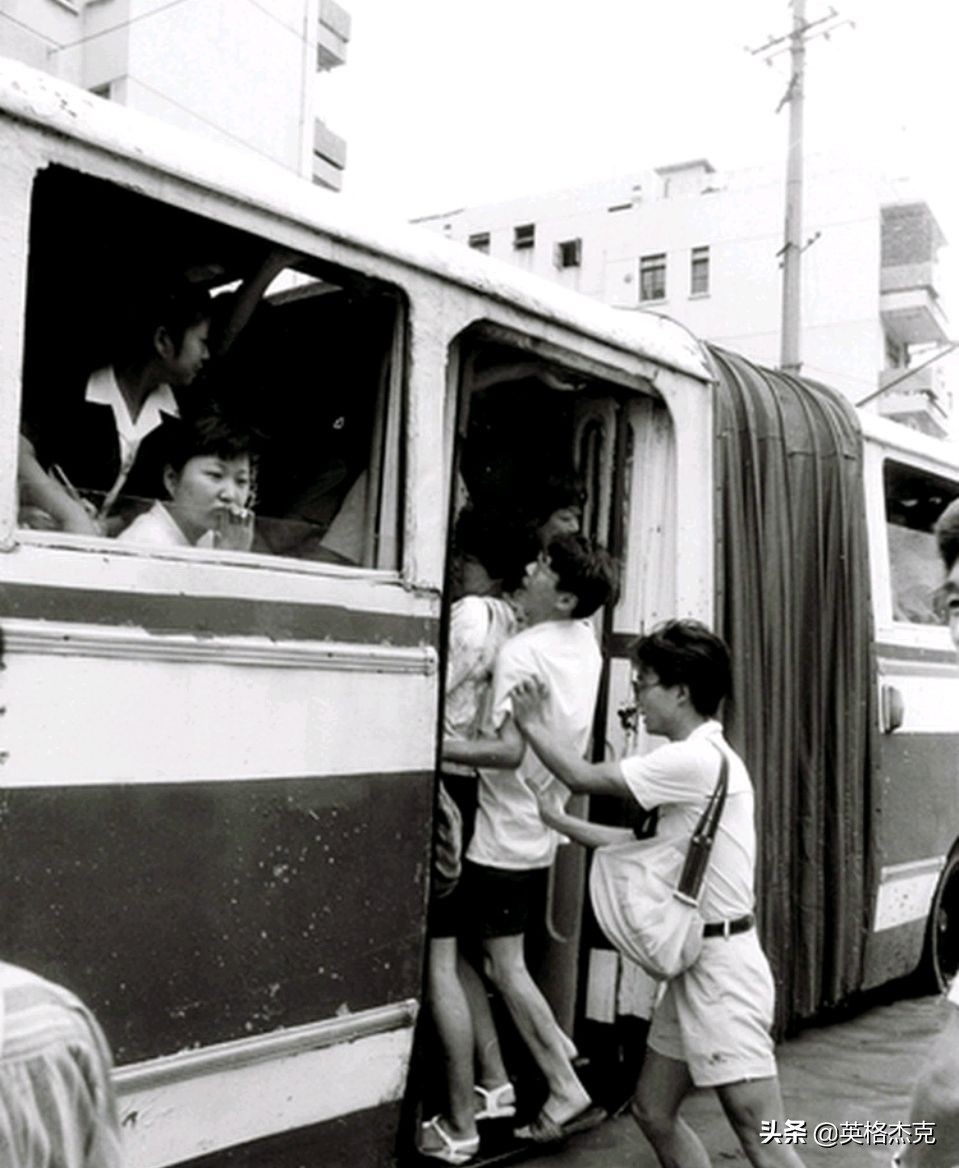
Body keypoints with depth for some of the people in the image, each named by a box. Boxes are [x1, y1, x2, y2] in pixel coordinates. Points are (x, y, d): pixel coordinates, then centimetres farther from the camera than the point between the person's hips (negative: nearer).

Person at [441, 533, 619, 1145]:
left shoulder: (521, 653, -23)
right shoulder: (587, 642, 0)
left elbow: (510, 751, -31)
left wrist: (434, 745, -28)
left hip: (504, 834, -8)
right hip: (543, 826, 8)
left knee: (505, 966, 1)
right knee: (508, 954, 26)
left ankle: (567, 1091, 3)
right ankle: (554, 1041, 29)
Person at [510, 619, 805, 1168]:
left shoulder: (696, 759, -19)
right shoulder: (701, 759, 13)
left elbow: (584, 777, -16)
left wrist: (533, 722, 0)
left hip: (721, 965, -10)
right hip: (695, 964, 10)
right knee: (653, 1111, 16)